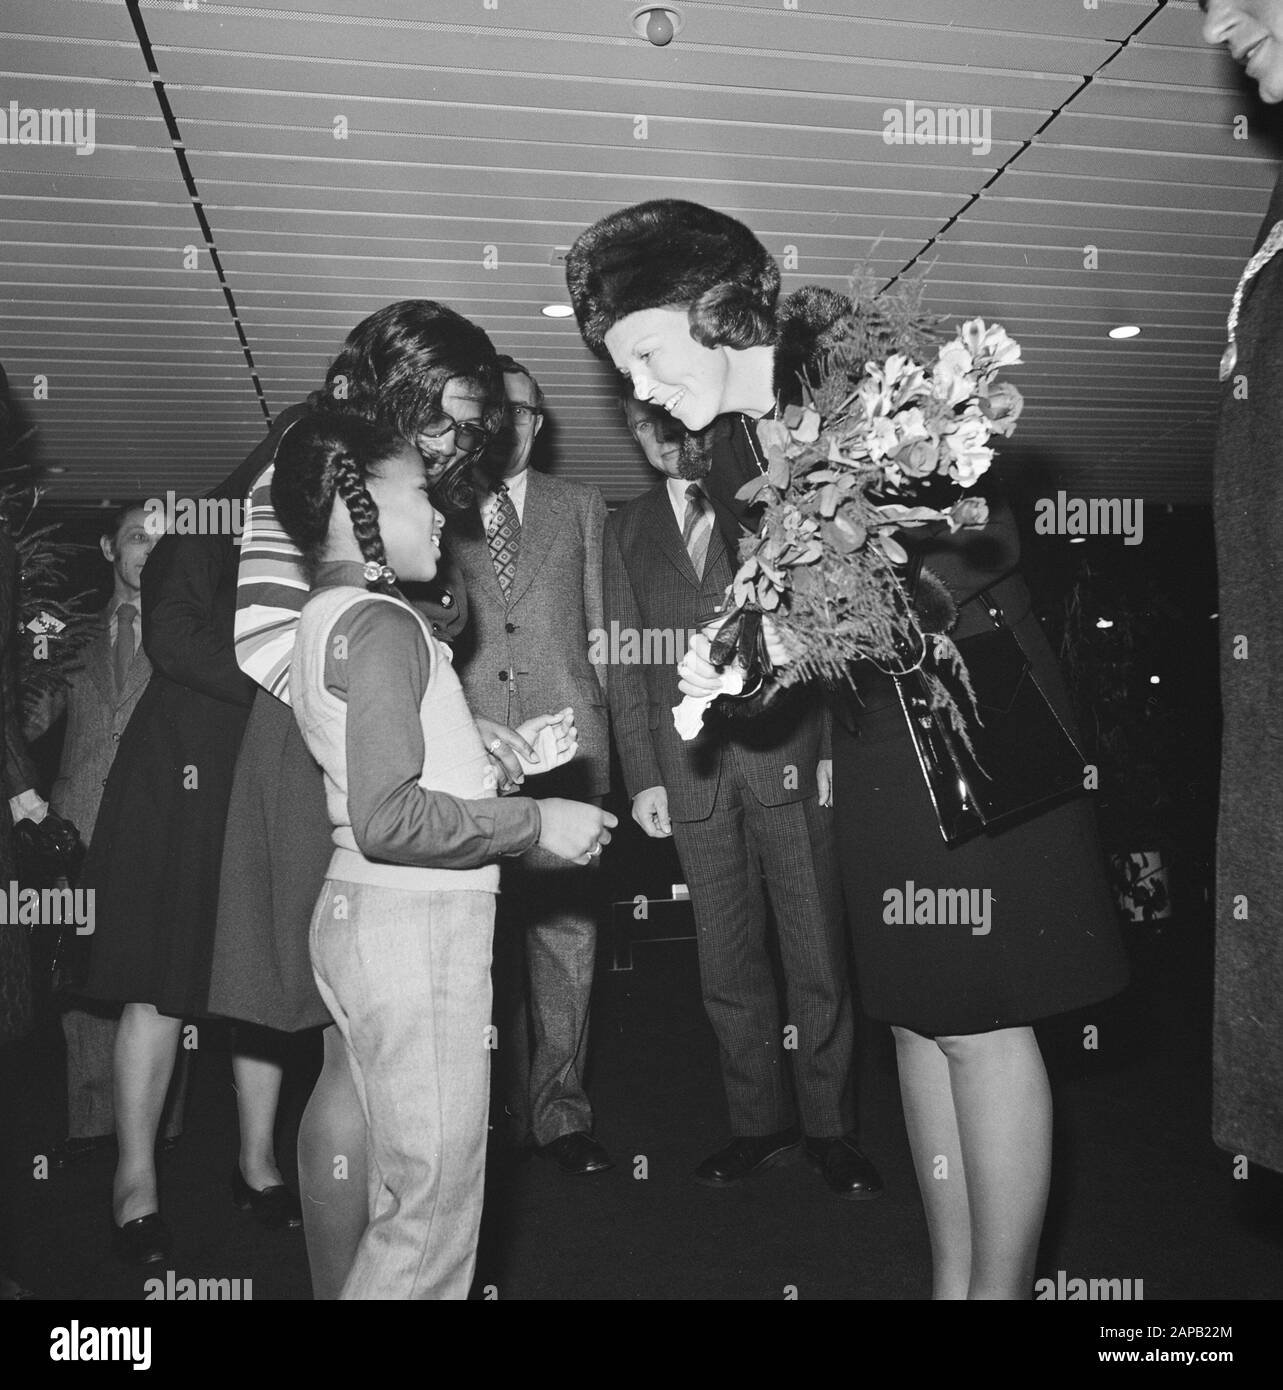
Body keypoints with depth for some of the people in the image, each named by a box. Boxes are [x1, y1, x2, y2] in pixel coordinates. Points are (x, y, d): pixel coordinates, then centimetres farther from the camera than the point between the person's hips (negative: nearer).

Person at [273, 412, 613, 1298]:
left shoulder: (326, 617, 15)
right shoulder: (381, 621, -14)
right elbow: (387, 818, -23)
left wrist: (477, 751, 14)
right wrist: (536, 822, -15)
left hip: (364, 915, 10)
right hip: (413, 922, -10)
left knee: (410, 1189, 19)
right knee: (435, 1203, 1)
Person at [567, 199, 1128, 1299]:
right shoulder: (729, 459, 9)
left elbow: (987, 547, -16)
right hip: (874, 741, 7)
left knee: (982, 1023, -3)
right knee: (917, 1013, 11)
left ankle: (1001, 1283, 13)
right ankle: (951, 1273, 24)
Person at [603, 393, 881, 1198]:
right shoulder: (629, 529, 15)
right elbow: (626, 661, 10)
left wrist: (830, 744, -7)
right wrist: (642, 775, 1)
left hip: (786, 751, -2)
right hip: (692, 766, 2)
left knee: (819, 952, 3)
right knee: (728, 962, 8)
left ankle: (831, 1127, 18)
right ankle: (760, 1123, 23)